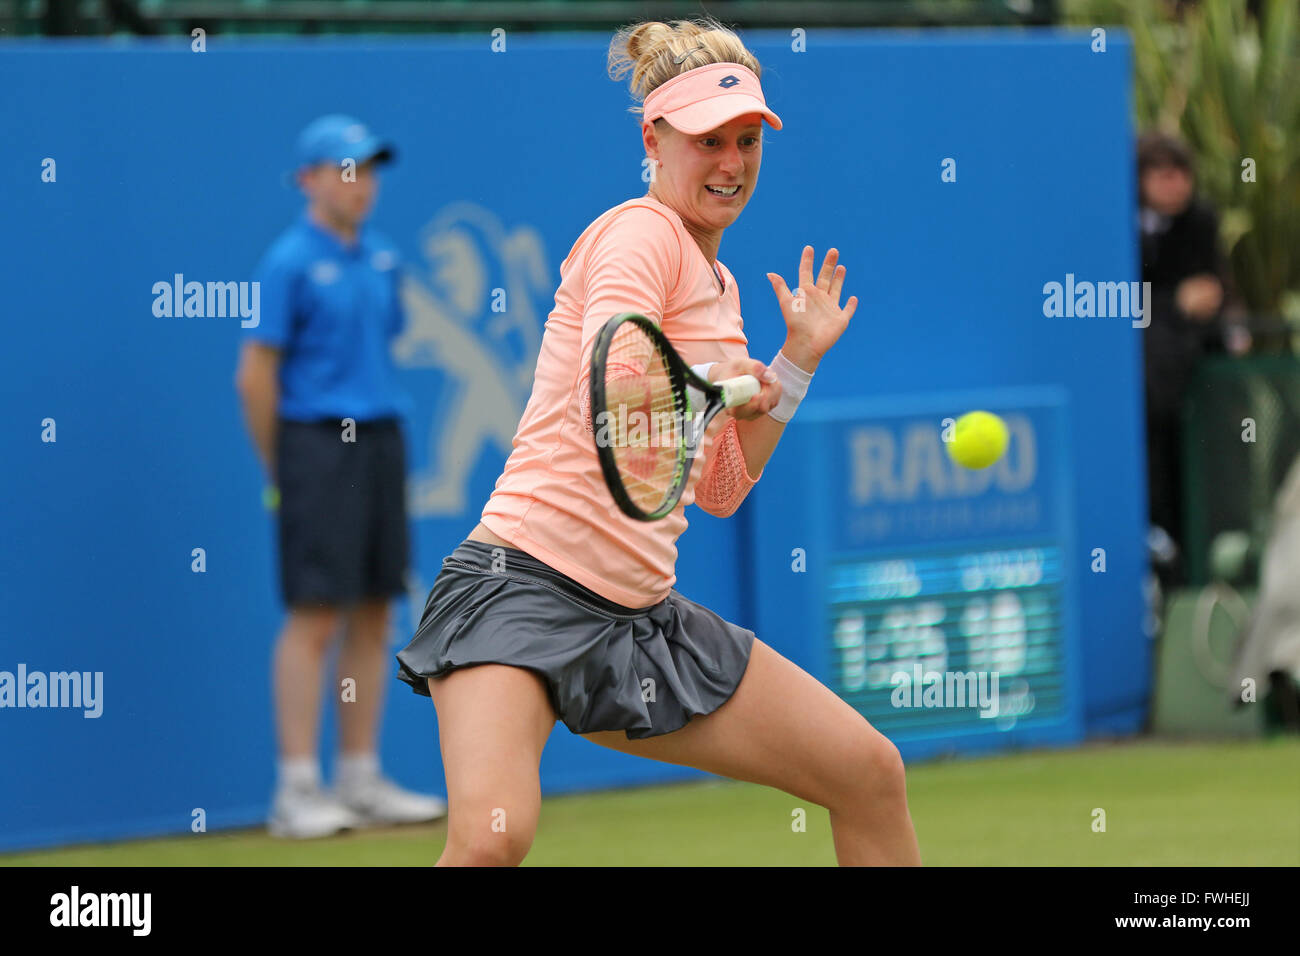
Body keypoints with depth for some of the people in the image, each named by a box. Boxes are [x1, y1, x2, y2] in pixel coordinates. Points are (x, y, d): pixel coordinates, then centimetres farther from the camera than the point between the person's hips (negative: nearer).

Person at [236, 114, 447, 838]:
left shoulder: (382, 259, 13)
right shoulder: (291, 262, -7)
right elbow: (256, 374, -8)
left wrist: (385, 436, 12)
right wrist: (281, 472, -4)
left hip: (381, 443, 7)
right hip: (317, 445, -7)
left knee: (373, 615, 8)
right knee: (315, 616, -8)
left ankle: (363, 780, 14)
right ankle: (298, 790, -7)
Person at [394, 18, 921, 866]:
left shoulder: (716, 279, 19)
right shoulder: (640, 233, -8)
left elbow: (719, 487, 23)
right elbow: (602, 410, -26)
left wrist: (797, 362, 19)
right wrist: (717, 376, -19)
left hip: (641, 621, 9)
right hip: (523, 588, -9)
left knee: (872, 773, 9)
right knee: (492, 837, -34)